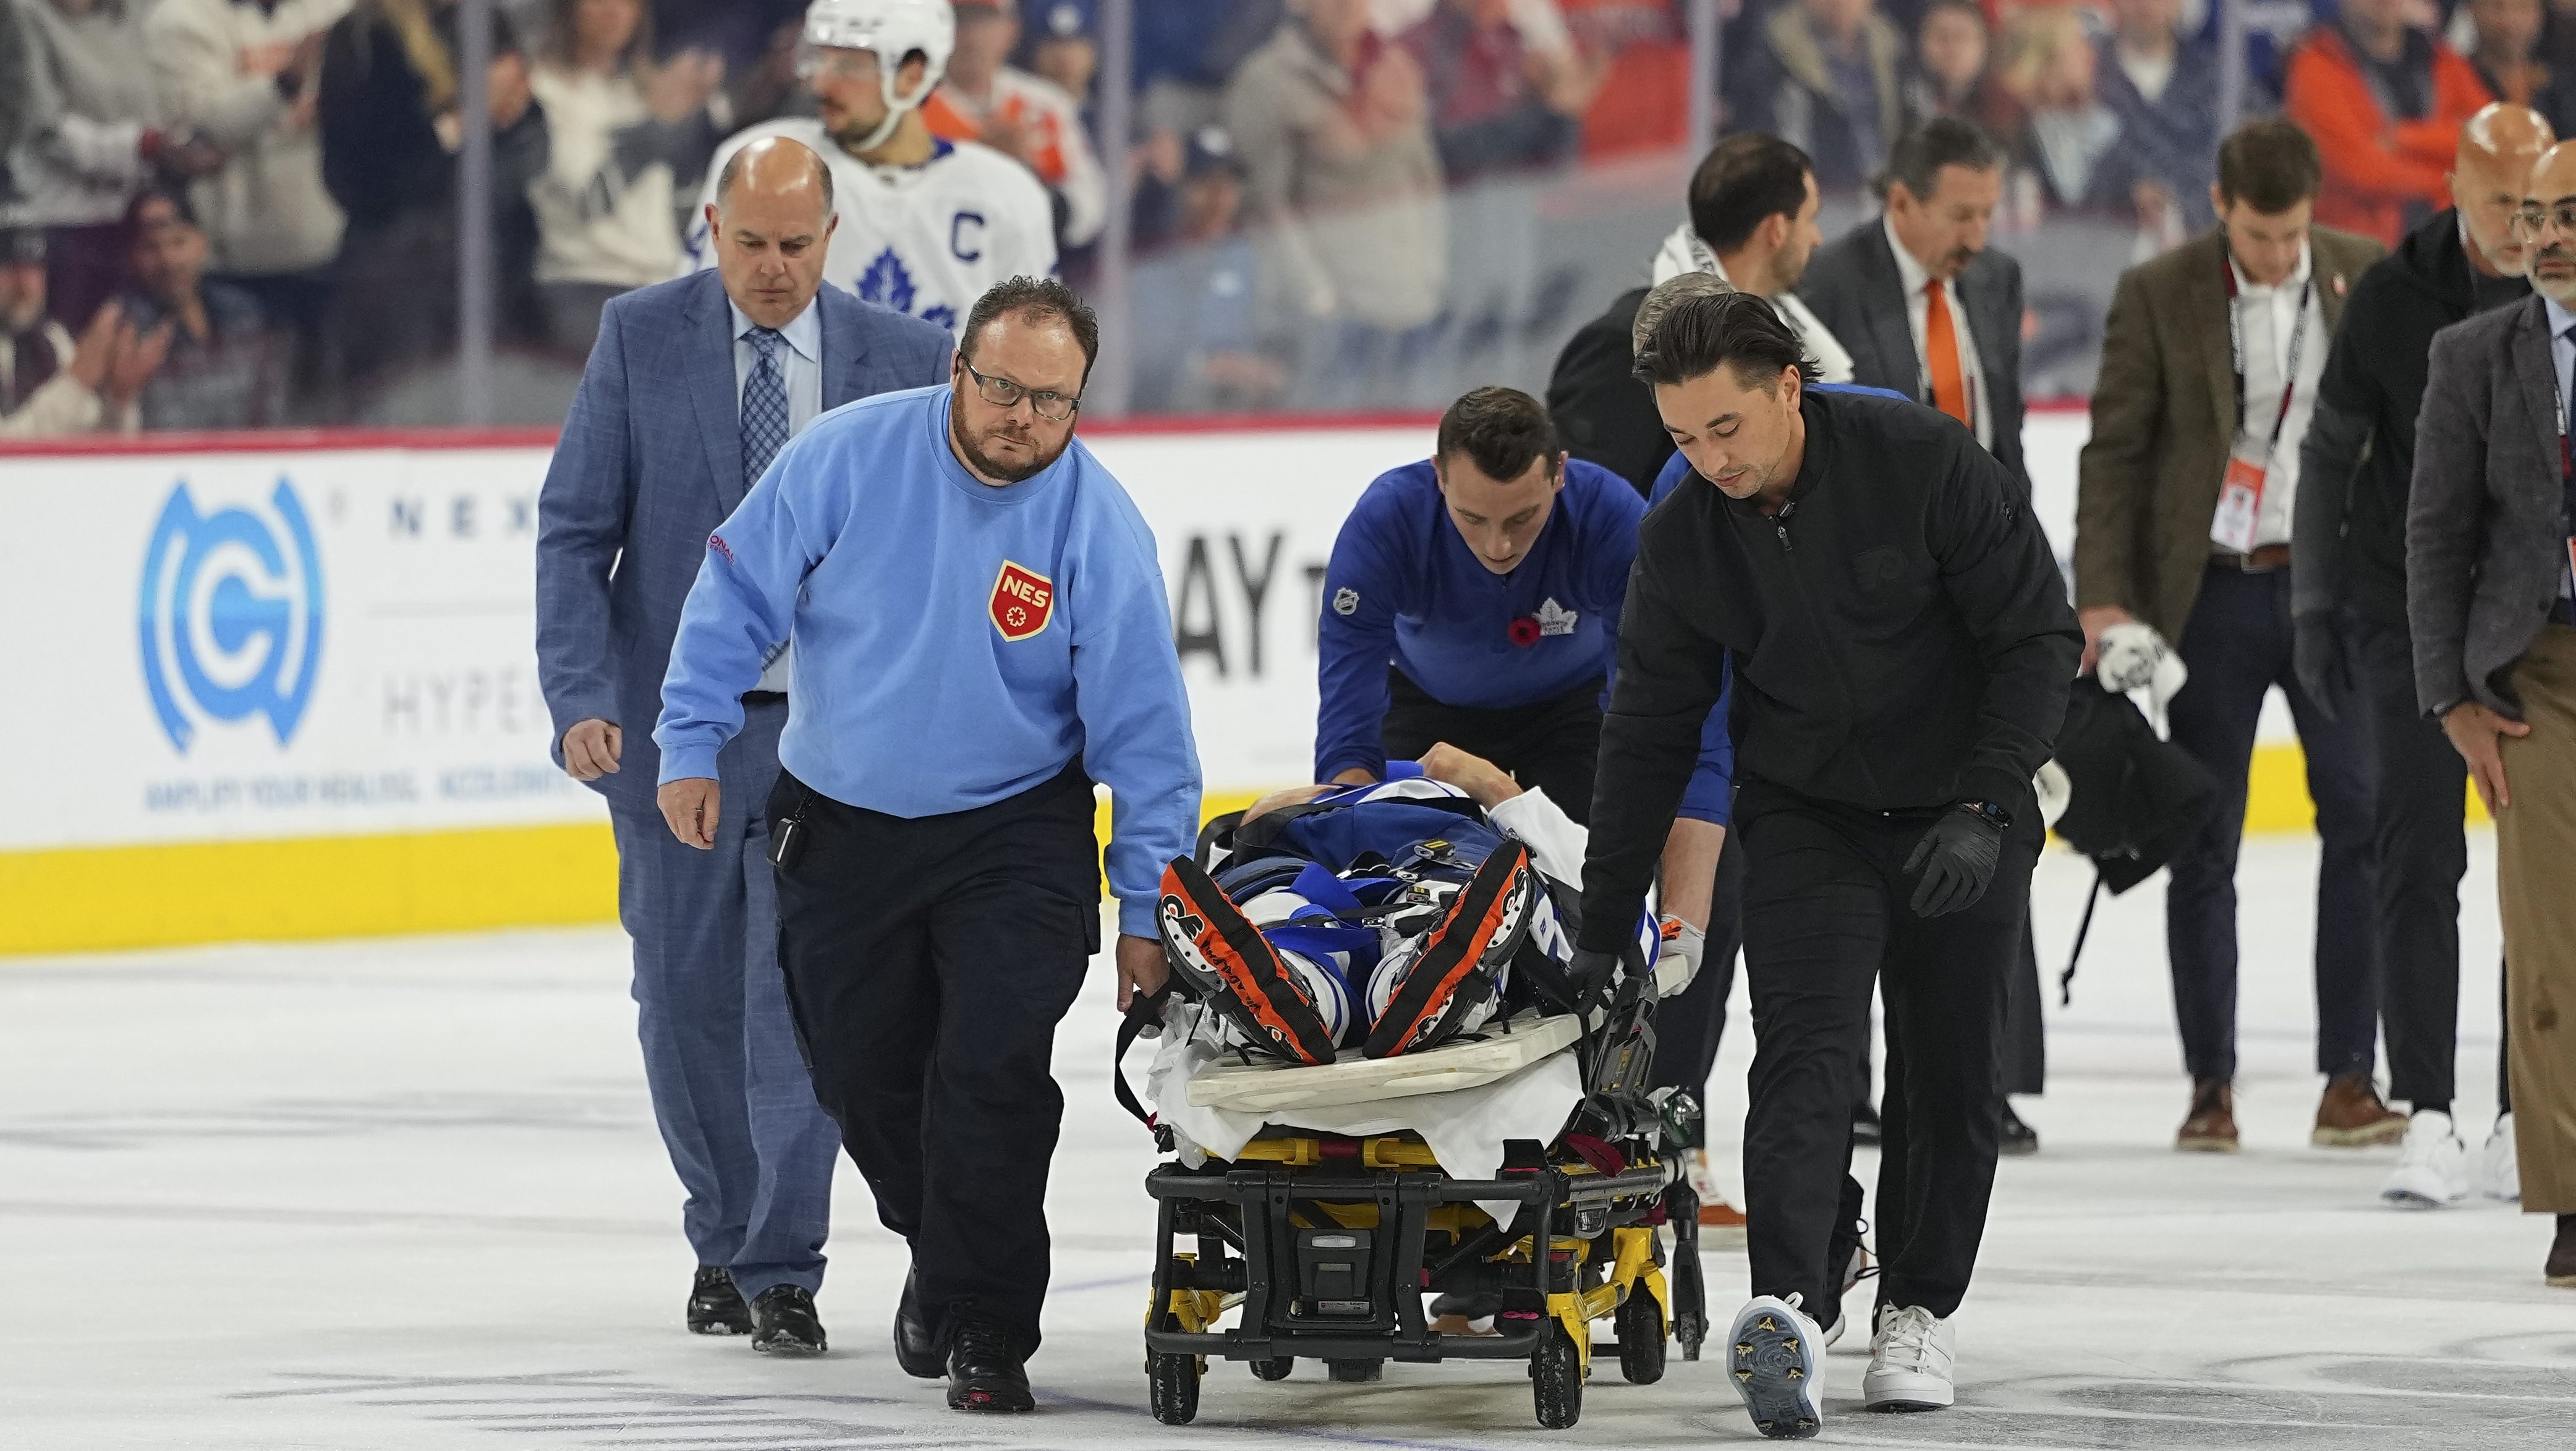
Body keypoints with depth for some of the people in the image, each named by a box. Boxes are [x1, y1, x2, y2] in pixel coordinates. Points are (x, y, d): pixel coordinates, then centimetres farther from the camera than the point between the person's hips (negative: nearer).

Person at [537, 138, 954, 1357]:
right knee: (686, 1001, 9)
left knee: (803, 997, -7)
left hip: (831, 724, -1)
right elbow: (575, 530, -2)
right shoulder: (640, 337, -1)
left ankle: (784, 1269, 0)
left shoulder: (902, 359, 0)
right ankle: (724, 1240, 27)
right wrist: (582, 700, -12)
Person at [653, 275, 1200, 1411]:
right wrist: (690, 745, -9)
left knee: (993, 1070, -16)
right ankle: (945, 1249, 37)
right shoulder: (853, 456, -15)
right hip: (840, 824, 2)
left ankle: (982, 1326, -6)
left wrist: (1146, 911, -11)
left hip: (1013, 835, -2)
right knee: (861, 1077, 10)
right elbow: (741, 591, -5)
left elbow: (1144, 729, -11)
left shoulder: (1099, 527, -16)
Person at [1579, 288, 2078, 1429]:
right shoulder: (1683, 541, -9)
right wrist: (1600, 925, 4)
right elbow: (1652, 732, 2)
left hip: (1962, 815, -1)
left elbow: (2039, 637, -14)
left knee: (1949, 1076, 5)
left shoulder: (1923, 461, -20)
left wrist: (1986, 808, -22)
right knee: (1807, 1054, -18)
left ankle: (1919, 1308, 23)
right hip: (1802, 815, 1)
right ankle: (1791, 1311, -32)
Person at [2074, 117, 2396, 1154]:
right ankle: (2210, 1082, 10)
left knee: (2361, 820, -7)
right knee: (2202, 844, 2)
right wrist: (2103, 595, -10)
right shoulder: (2156, 296, -1)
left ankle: (2350, 1075, -2)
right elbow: (2115, 452, -1)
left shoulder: (2372, 280, 3)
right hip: (2209, 592, -1)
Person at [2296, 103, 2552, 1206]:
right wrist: (2315, 604, 2)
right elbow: (2330, 451, 4)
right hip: (2407, 606, -1)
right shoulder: (2394, 297, -6)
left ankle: (2524, 1124, 10)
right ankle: (2427, 1119, -6)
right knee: (2416, 856, -6)